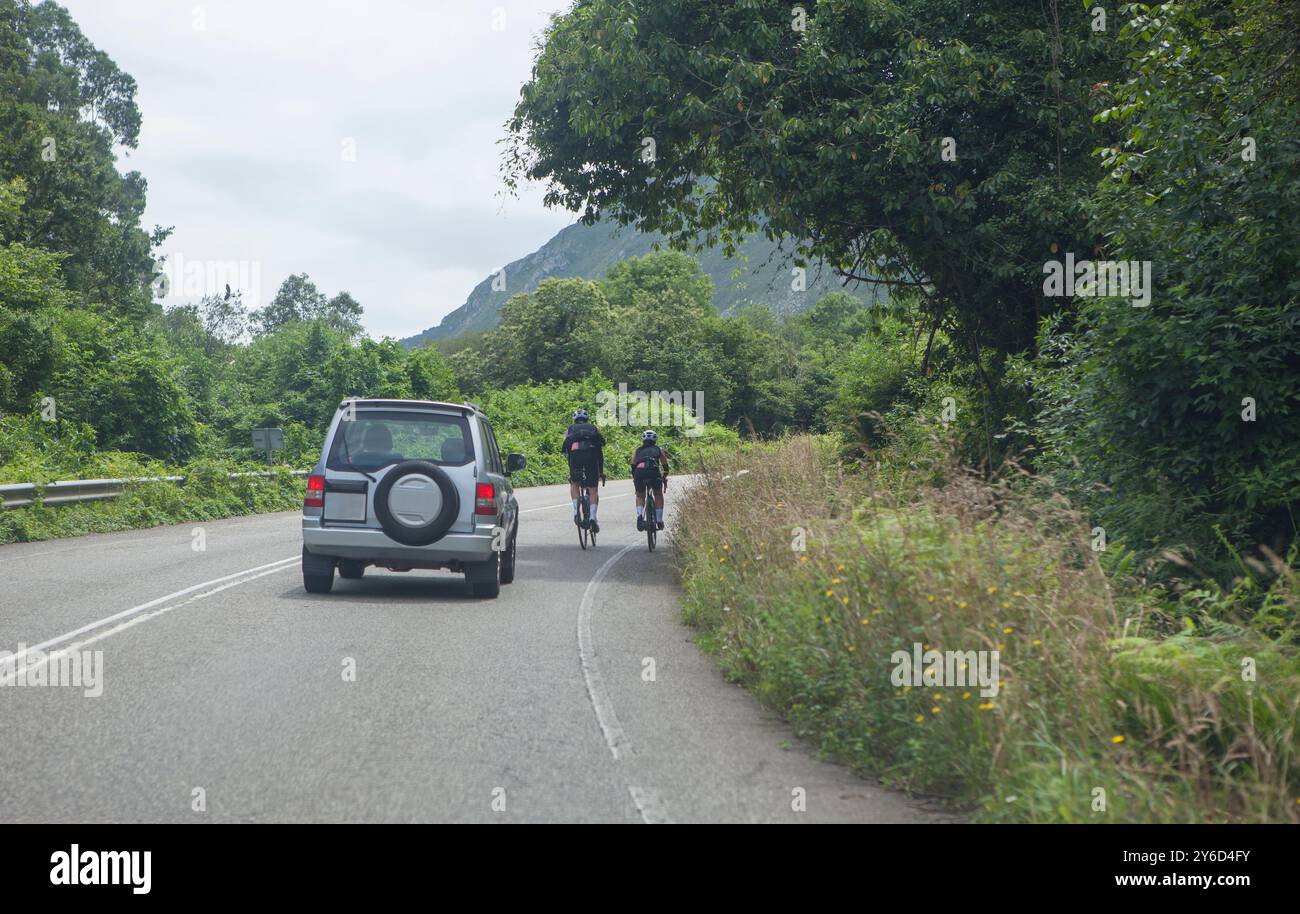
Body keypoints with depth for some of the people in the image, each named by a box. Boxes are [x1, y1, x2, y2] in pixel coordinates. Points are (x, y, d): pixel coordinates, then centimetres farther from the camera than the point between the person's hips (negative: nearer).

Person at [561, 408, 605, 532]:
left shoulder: (570, 429, 31)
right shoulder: (594, 429, 32)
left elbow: (567, 450, 26)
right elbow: (600, 452, 30)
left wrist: (570, 471, 31)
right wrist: (601, 472, 35)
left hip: (575, 452, 0)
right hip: (591, 453, 0)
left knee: (574, 483, 23)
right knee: (593, 490, 8)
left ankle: (576, 513, 9)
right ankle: (593, 518, -6)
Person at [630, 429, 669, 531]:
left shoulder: (637, 451, 29)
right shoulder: (658, 449, 28)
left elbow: (633, 466, 20)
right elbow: (665, 466, 28)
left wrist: (634, 478, 29)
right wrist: (665, 478, 42)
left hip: (639, 472, 1)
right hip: (654, 471, -1)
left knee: (640, 496, 24)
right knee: (658, 495, 23)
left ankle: (640, 515, -1)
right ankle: (659, 521, 20)